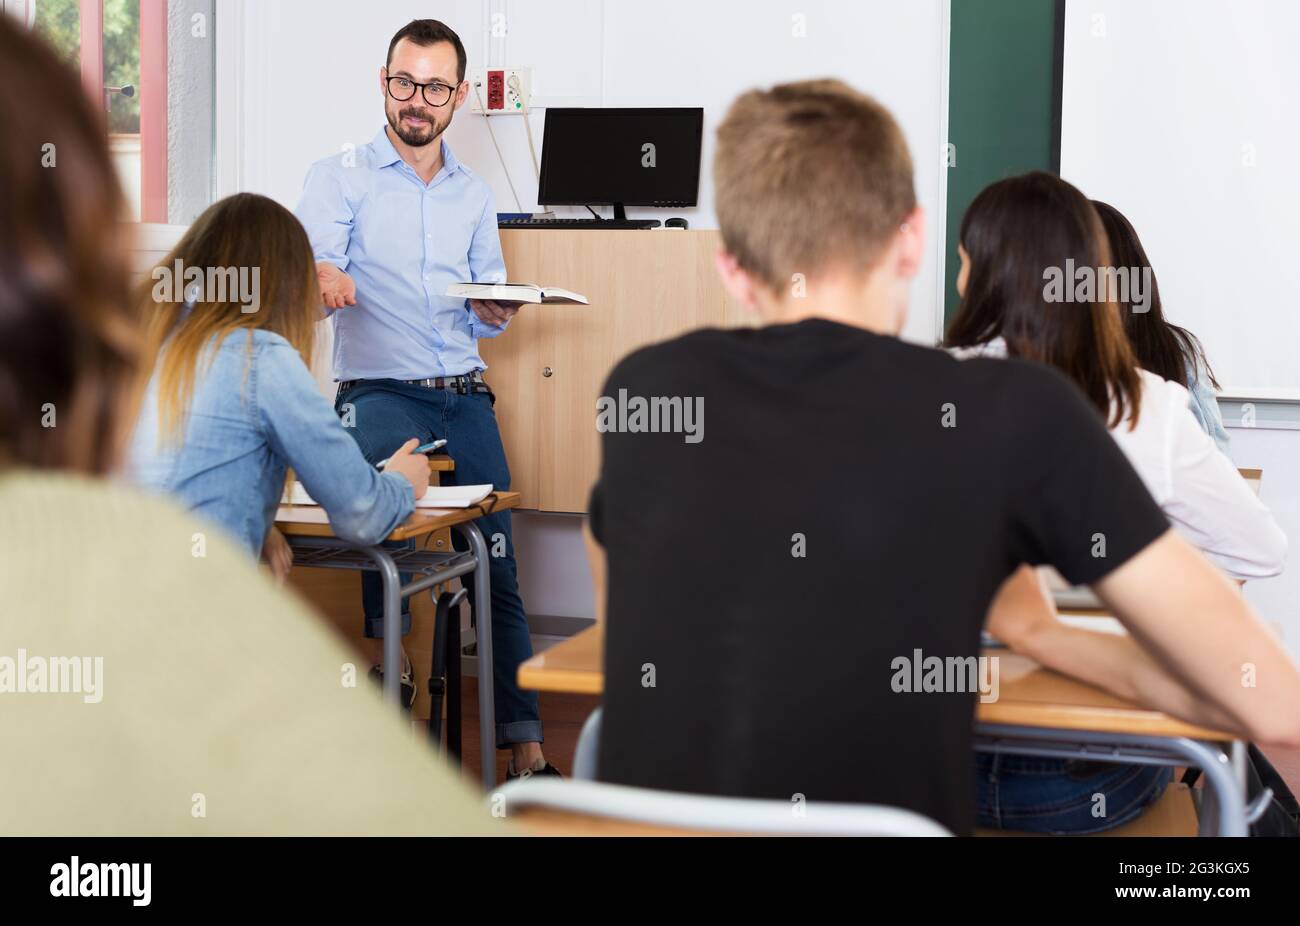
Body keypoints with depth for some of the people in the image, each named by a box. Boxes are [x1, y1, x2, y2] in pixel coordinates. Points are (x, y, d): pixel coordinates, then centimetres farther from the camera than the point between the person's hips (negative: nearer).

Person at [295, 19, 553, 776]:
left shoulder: (475, 194, 17)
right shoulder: (340, 178, 5)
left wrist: (495, 312, -6)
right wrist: (319, 276, -33)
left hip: (465, 393, 4)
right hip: (382, 390, -3)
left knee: (498, 566, -2)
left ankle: (527, 748, 2)